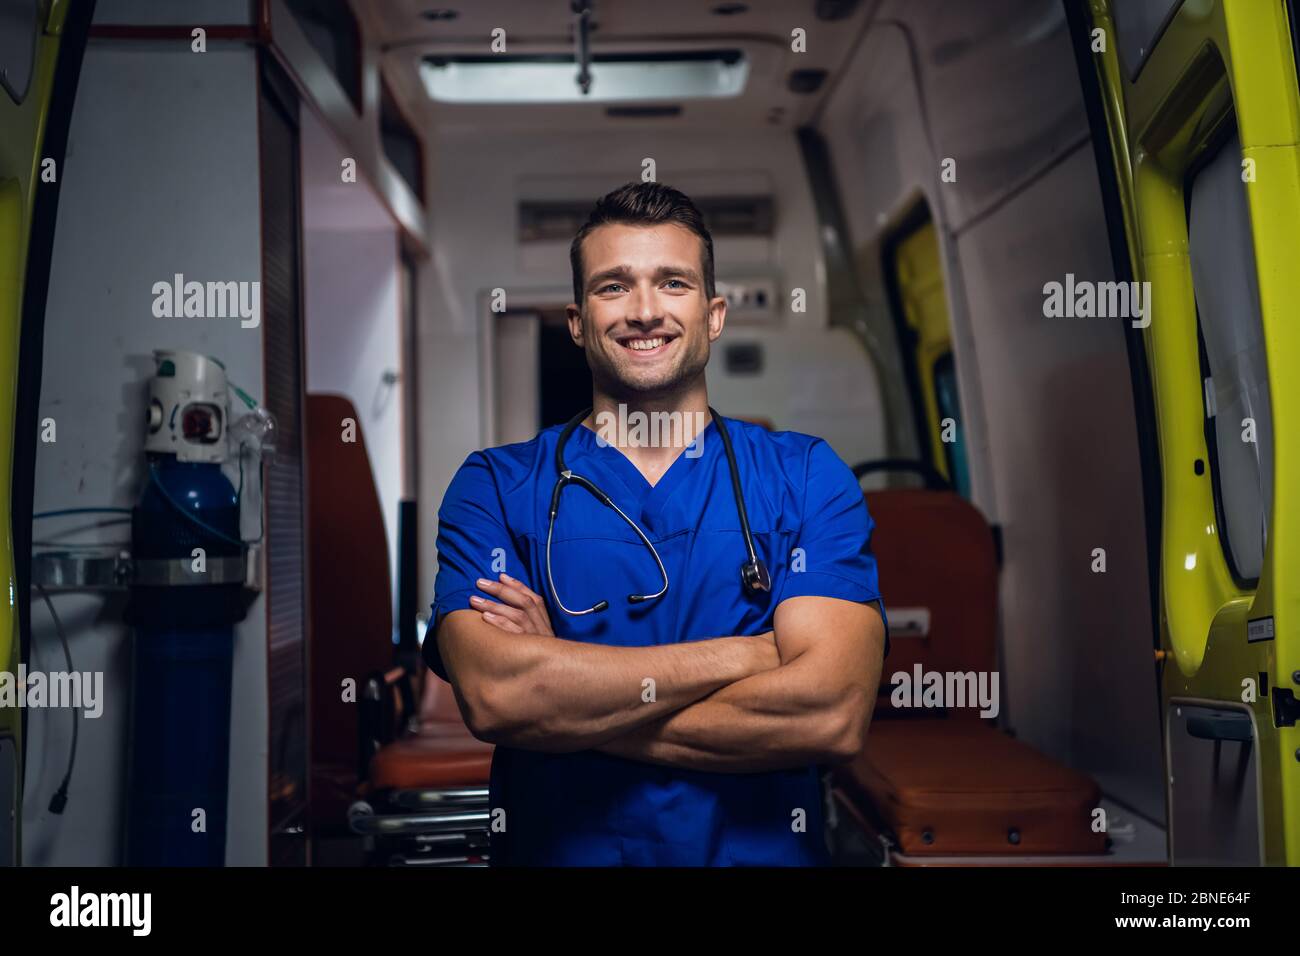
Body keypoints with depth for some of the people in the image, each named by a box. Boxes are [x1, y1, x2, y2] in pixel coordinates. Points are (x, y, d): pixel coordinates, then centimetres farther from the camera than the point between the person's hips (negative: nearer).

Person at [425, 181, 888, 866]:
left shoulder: (807, 476, 4)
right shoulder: (494, 486, 4)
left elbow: (832, 715, -9)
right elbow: (492, 694, -11)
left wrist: (567, 697, -9)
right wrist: (744, 655, -9)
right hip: (554, 849, 1)